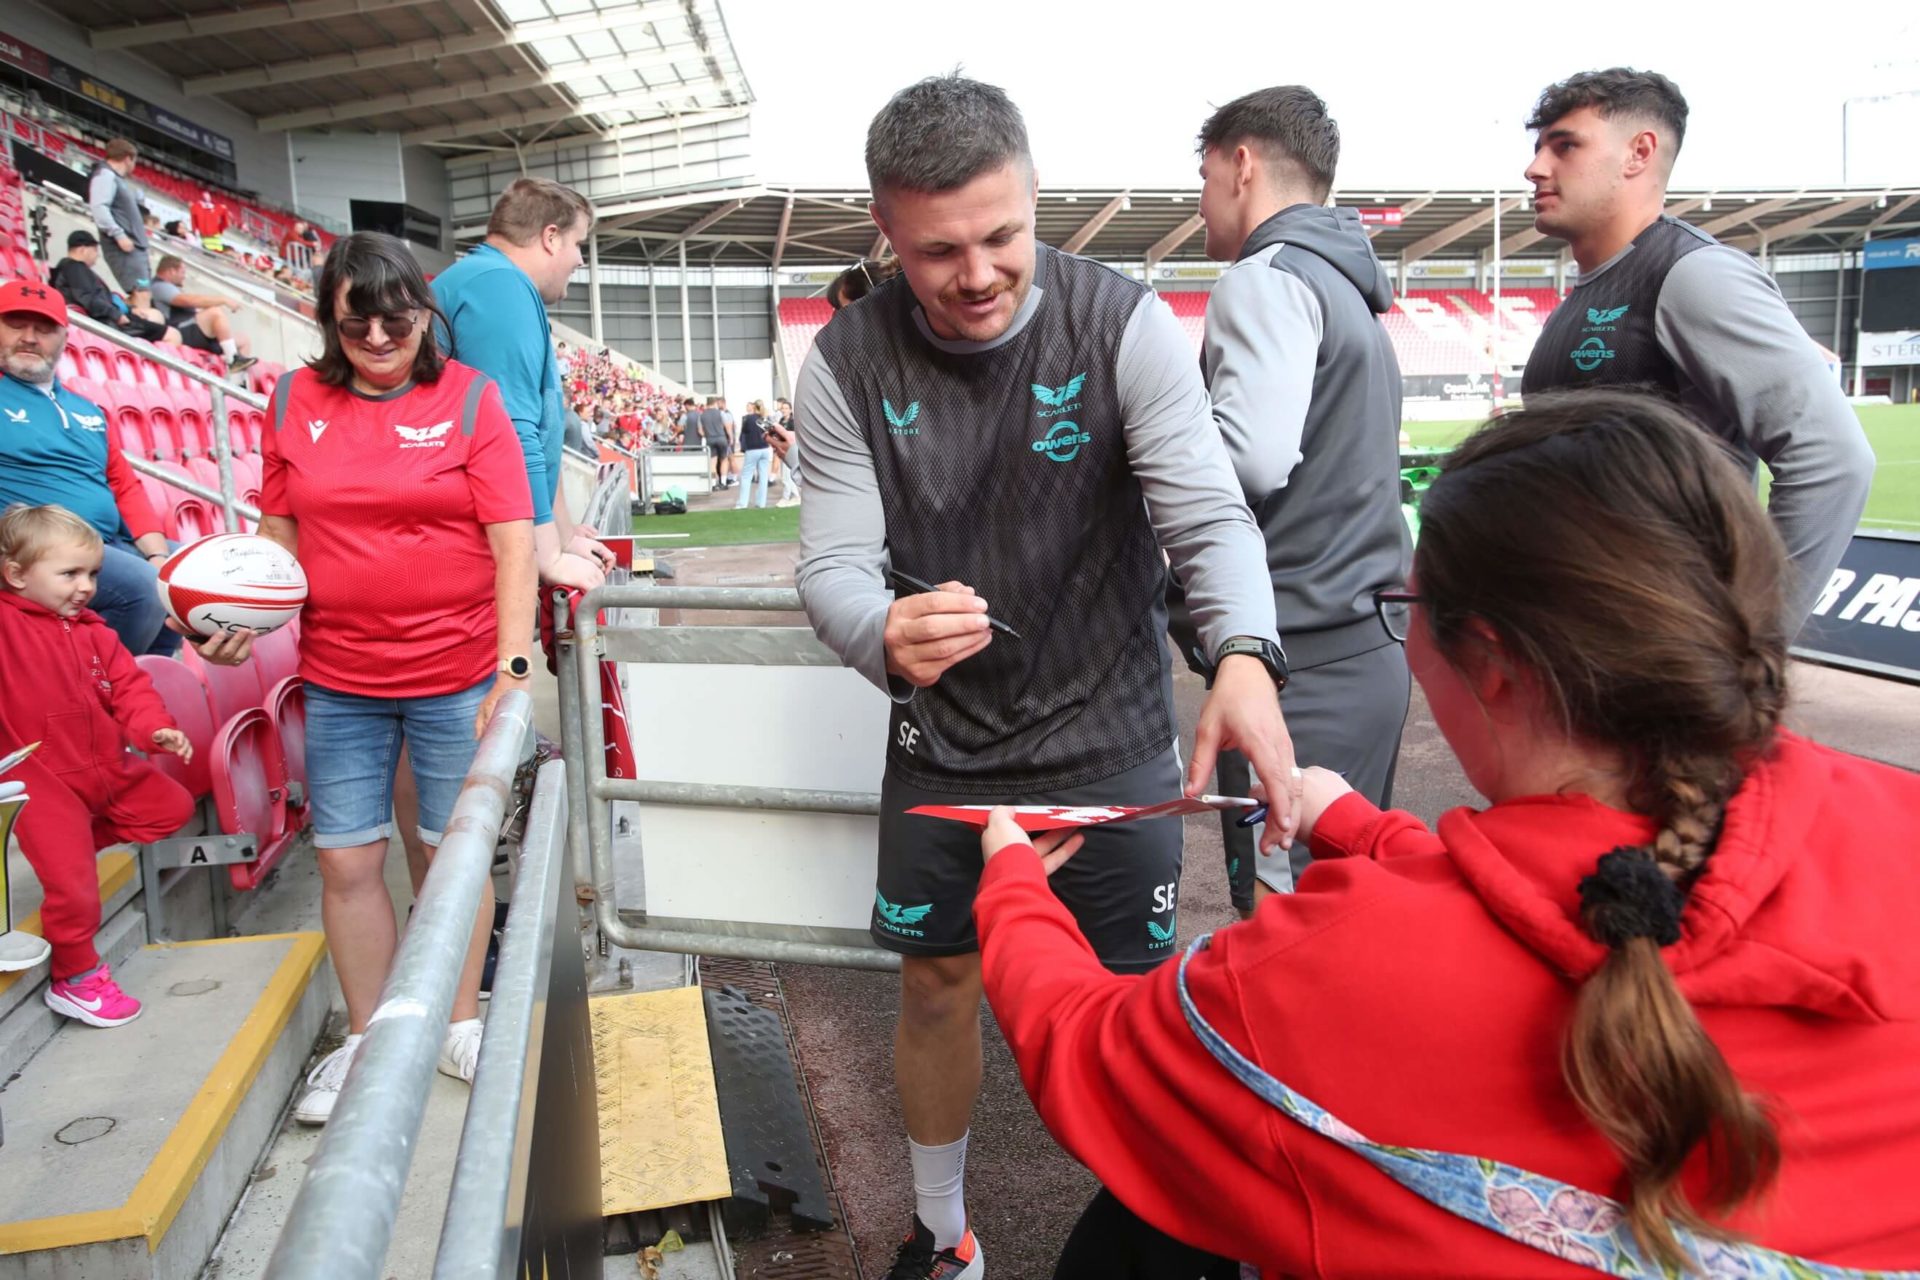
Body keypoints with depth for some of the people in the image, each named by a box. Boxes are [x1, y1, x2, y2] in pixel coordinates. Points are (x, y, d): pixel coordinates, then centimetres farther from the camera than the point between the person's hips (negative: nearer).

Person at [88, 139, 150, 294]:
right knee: (141, 293, -21)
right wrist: (119, 235, -23)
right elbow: (99, 208, -19)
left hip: (136, 246, 10)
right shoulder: (105, 175, -6)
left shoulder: (117, 178, 23)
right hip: (123, 248, -10)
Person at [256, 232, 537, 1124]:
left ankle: (461, 1025, 29)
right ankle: (366, 1037, 29)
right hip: (338, 681, 3)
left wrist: (514, 665, -15)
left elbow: (512, 540, -9)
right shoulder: (295, 401, 4)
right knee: (346, 862, 9)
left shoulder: (467, 397, -4)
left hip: (458, 677, -2)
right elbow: (280, 534, 12)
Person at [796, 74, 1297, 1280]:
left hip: (1111, 739, -1)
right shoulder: (847, 363, -9)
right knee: (936, 990, 16)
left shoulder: (1126, 324, -14)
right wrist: (884, 636, -37)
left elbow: (1209, 513, -21)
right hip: (944, 746, 2)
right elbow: (834, 563, -12)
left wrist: (1244, 658, -42)